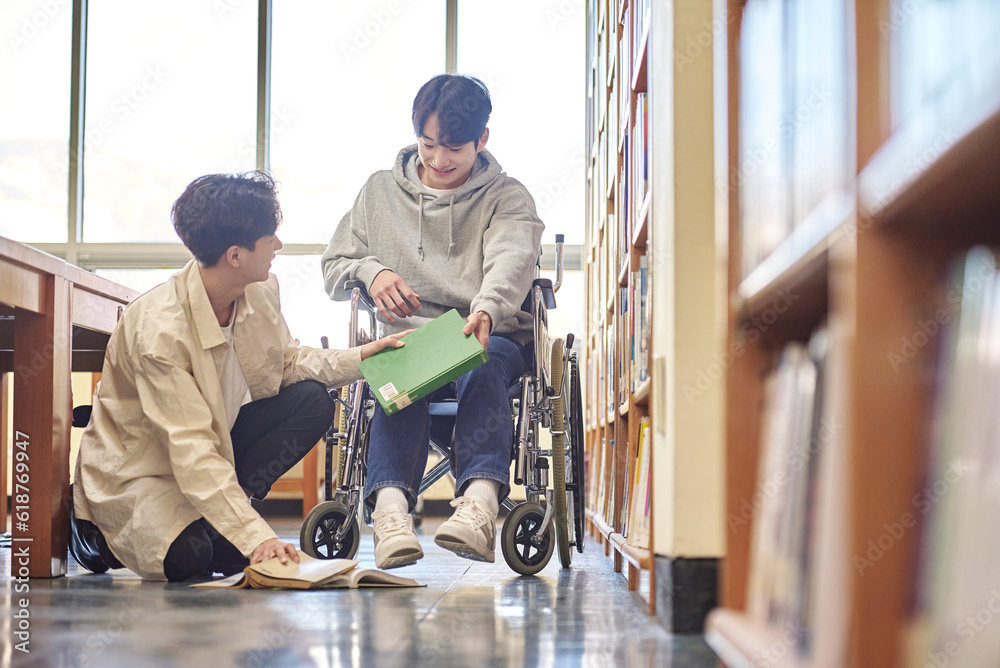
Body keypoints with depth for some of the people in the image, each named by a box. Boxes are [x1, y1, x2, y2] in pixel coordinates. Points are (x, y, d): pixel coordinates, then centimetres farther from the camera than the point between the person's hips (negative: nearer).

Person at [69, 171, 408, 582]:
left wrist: (360, 358, -8)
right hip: (140, 467, -7)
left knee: (311, 401, -12)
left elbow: (286, 361, 9)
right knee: (189, 556, -33)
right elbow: (192, 450, -37)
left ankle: (218, 510, -10)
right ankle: (98, 531, 0)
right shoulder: (159, 329, -34)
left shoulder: (261, 292, -10)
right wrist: (256, 536, -44)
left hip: (219, 438, 7)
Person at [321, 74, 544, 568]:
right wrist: (370, 272, -6)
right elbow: (334, 264, 20)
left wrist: (486, 310, -36)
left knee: (483, 363, -38)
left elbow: (512, 260, -12)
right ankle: (391, 506, -56)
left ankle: (479, 502, -59)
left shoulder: (507, 198, 11)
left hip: (492, 337, -1)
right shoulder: (380, 191, 20)